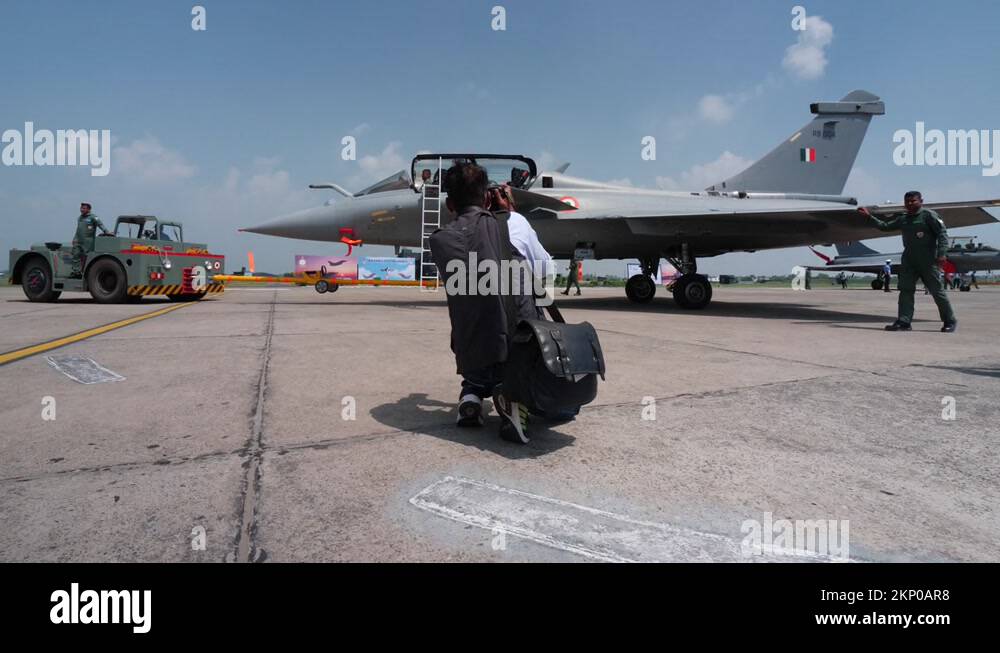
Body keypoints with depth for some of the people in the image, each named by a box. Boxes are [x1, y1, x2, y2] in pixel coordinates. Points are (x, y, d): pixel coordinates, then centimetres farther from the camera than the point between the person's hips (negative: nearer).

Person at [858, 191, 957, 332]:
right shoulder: (902, 219, 14)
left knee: (937, 290, -1)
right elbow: (884, 226, 21)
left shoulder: (928, 215, -4)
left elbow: (942, 233, -9)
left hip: (928, 260, -6)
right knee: (905, 289, -2)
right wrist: (869, 216, 14)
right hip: (909, 259, 6)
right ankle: (903, 322, -2)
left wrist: (941, 254, -19)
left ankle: (950, 321, 12)